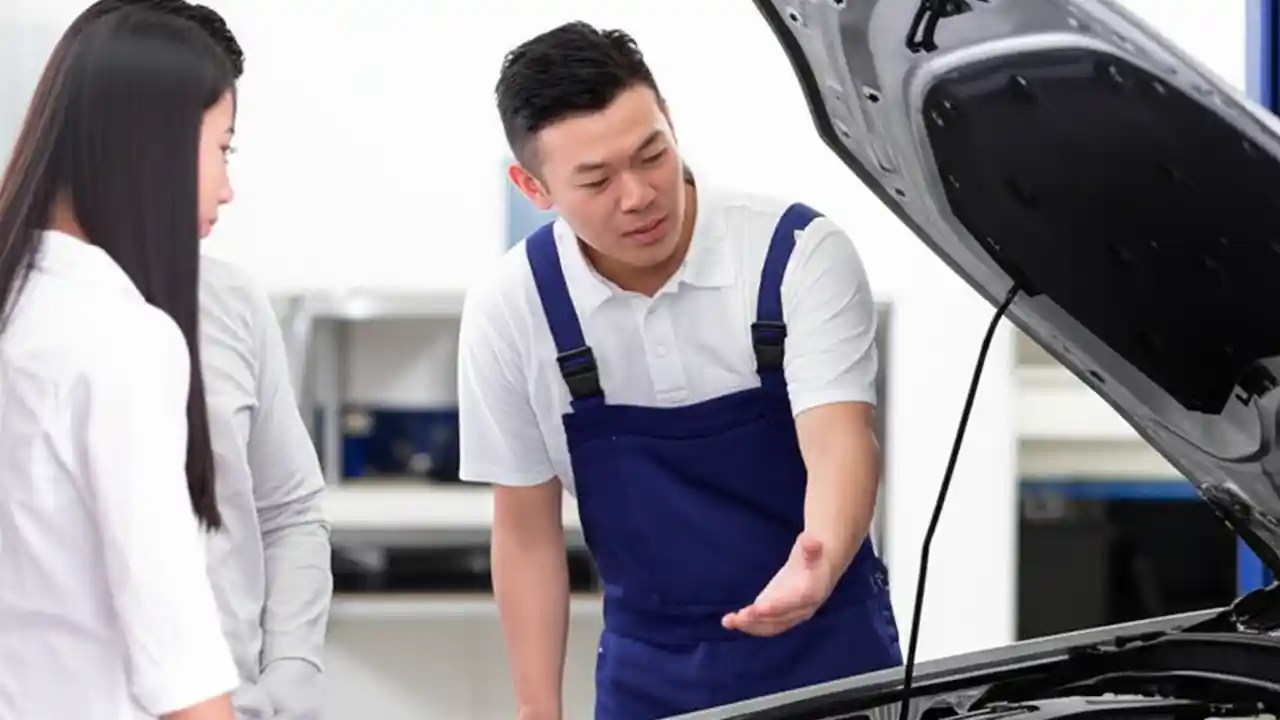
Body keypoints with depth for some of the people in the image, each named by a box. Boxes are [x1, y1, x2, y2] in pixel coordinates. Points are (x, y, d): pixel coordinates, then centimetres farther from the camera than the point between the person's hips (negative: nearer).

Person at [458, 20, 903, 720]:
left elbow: (840, 442, -26)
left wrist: (818, 565, -47)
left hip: (826, 645, -2)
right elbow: (525, 532, -1)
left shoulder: (801, 254, -15)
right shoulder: (508, 312, -9)